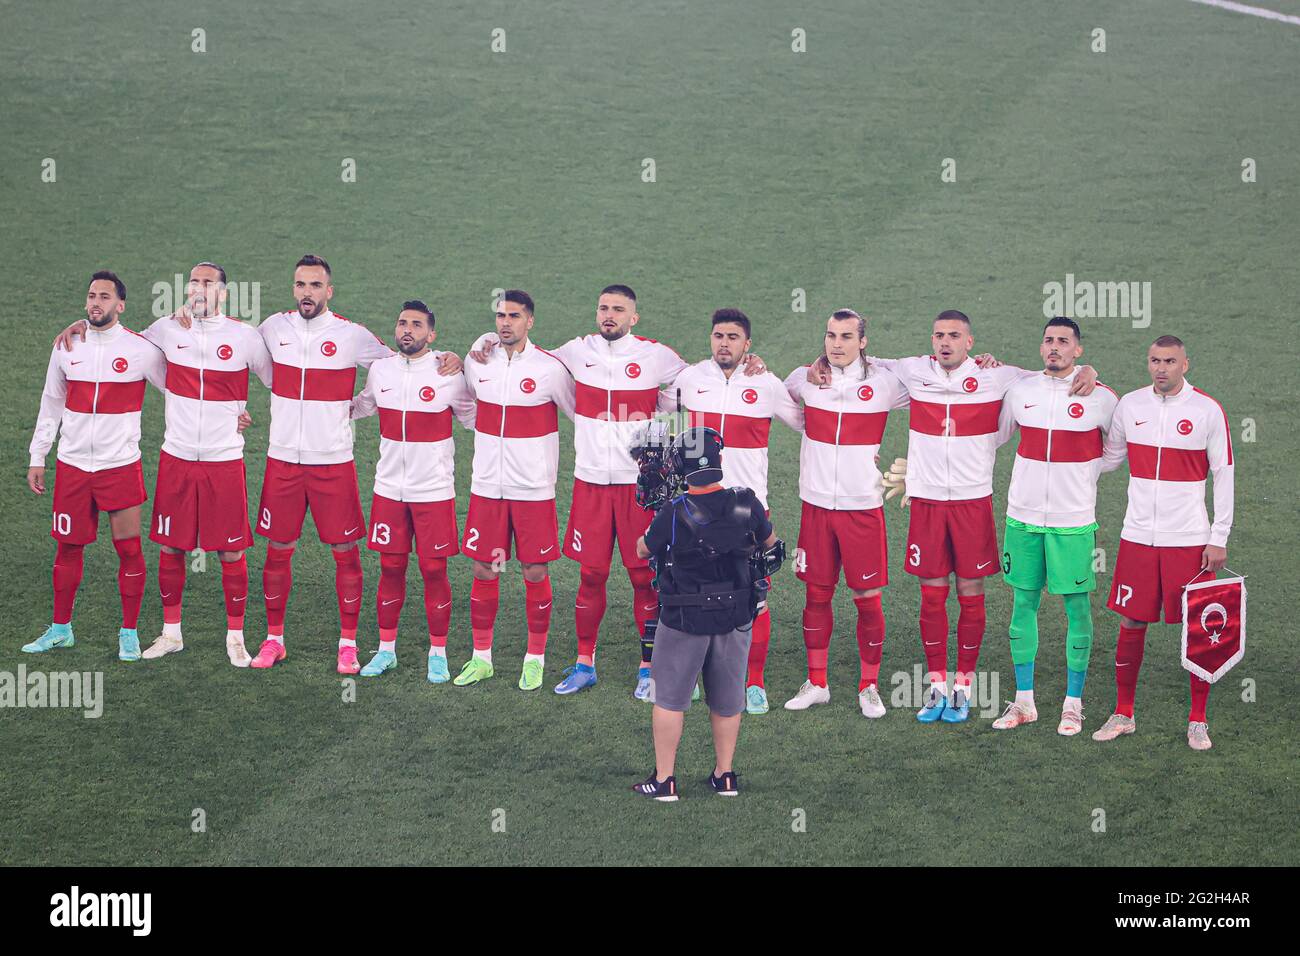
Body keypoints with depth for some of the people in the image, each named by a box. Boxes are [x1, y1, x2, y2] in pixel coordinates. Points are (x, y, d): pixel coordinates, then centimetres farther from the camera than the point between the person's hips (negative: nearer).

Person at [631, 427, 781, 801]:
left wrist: (645, 535, 20)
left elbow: (643, 550, -2)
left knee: (669, 699, 9)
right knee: (727, 700, 16)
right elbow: (769, 542, 10)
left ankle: (664, 780, 10)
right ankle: (724, 776, 24)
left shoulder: (674, 514, -19)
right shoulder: (747, 504, -10)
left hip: (684, 620, -3)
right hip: (736, 618, 3)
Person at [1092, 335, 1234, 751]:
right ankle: (1123, 714, 17)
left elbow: (1224, 475, -2)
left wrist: (1219, 537, -4)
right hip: (1138, 536, 2)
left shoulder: (1208, 411, -5)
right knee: (1131, 625, 5)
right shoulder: (1129, 405, 3)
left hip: (1190, 540, -2)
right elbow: (1110, 456, 17)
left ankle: (1197, 721, 14)